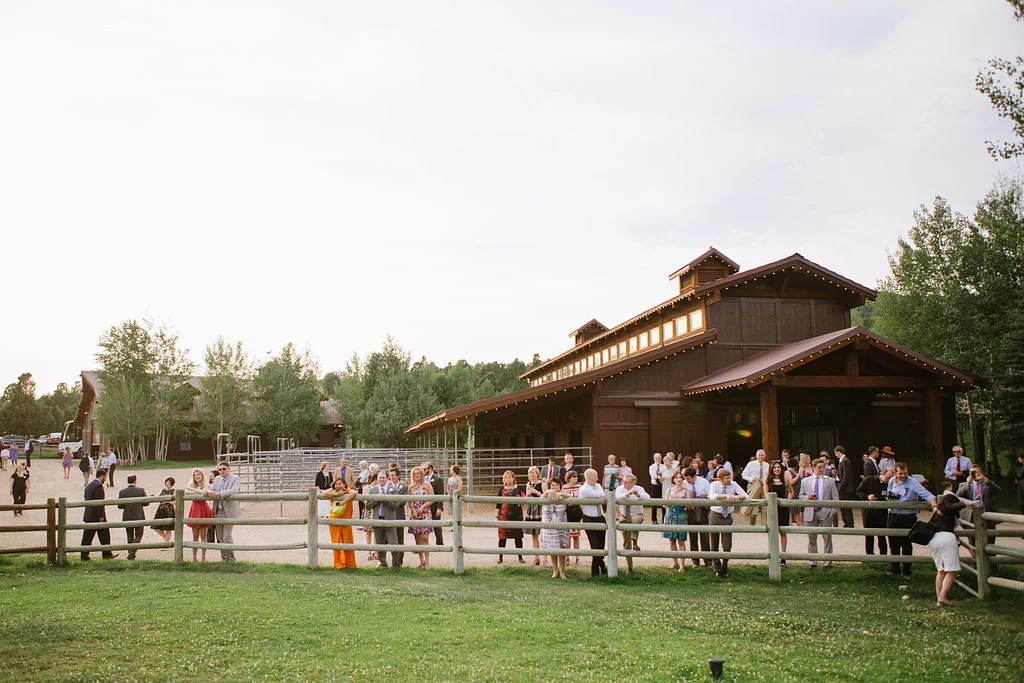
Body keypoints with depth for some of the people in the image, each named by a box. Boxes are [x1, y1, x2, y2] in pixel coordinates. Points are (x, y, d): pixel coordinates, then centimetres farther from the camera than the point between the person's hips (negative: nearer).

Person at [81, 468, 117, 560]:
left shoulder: (89, 485, 15)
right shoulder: (98, 485, -14)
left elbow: (87, 500, 18)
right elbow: (99, 502, -19)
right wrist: (101, 516, -18)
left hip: (88, 515, 8)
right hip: (96, 516, -8)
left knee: (87, 536, 7)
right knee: (104, 535, 5)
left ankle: (84, 556, 5)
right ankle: (107, 554, 12)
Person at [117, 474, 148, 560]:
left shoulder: (122, 492, -5)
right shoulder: (141, 490, -8)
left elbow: (119, 506, -3)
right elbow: (146, 503, -3)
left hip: (127, 518, 2)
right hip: (139, 517, -2)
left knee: (130, 537, 16)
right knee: (138, 535, 8)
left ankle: (131, 553, 18)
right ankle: (132, 552, -10)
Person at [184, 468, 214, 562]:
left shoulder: (207, 485, 1)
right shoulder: (191, 484, 7)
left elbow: (202, 492, -19)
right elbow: (185, 492, -12)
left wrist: (192, 489, -11)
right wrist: (198, 492, -20)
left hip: (204, 509, -1)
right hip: (195, 509, 1)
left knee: (203, 535, 2)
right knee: (195, 536, 3)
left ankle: (204, 557, 7)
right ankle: (194, 557, 8)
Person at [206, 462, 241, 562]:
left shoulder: (235, 478, -5)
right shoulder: (217, 479, 14)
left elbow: (233, 491, -21)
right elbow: (212, 489, 11)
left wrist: (218, 494, -32)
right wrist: (208, 493, -15)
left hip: (229, 511, -6)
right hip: (218, 511, 6)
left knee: (227, 537, -10)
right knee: (220, 537, 10)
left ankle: (231, 560, 0)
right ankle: (224, 558, 20)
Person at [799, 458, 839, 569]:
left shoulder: (830, 481, 6)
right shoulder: (805, 482, 8)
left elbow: (835, 498, 7)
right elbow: (801, 496, 14)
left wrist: (833, 511, -3)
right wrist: (807, 497, -9)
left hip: (825, 513, -1)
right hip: (810, 513, 1)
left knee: (827, 538, 2)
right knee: (811, 539, 5)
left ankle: (828, 562, 10)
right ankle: (812, 562, 14)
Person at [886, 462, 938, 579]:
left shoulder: (913, 483, -12)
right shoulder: (892, 481, 5)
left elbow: (927, 495, -19)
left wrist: (934, 505, -35)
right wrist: (890, 496, 2)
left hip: (908, 517, -5)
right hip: (893, 516, 5)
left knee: (906, 545, -1)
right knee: (893, 543, 11)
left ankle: (907, 571, 10)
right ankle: (894, 567, 26)